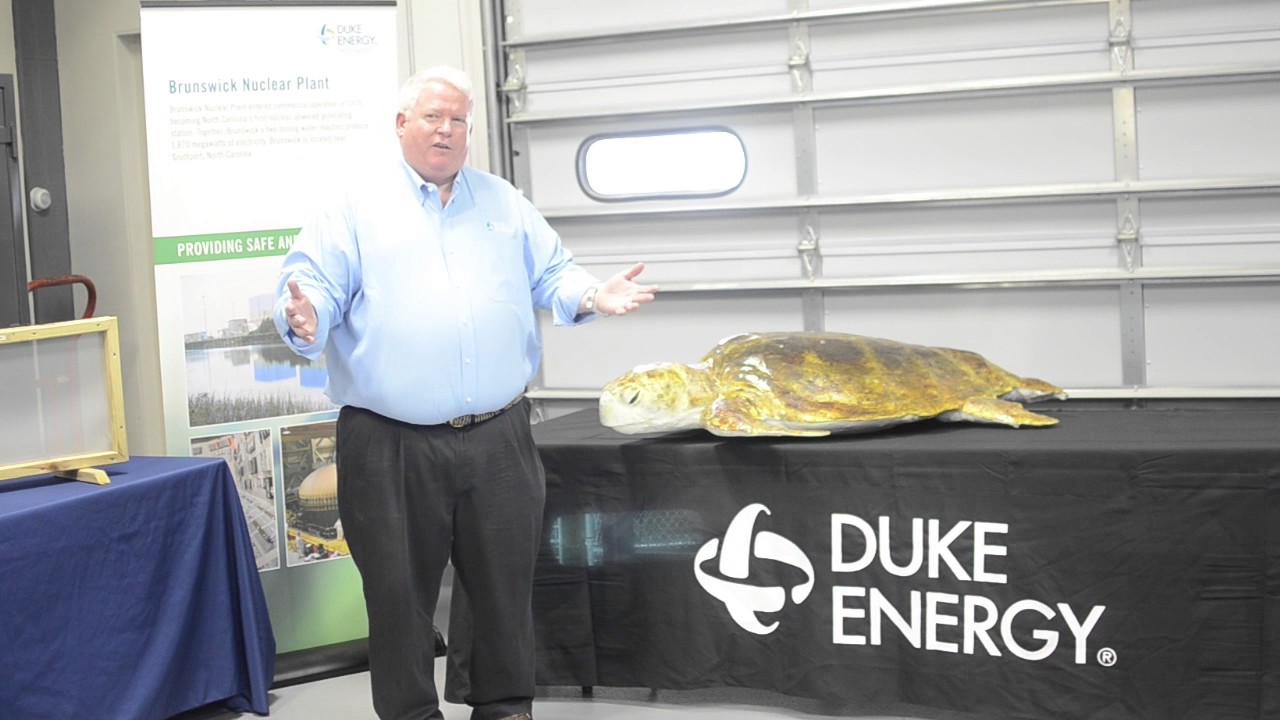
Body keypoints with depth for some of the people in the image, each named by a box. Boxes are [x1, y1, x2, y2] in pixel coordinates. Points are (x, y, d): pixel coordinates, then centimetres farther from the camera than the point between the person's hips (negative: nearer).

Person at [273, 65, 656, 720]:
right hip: (392, 445, -3)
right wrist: (306, 317, -26)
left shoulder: (505, 204, 15)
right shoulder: (356, 205, 3)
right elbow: (314, 281, -4)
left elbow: (552, 276, 15)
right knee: (399, 594, 6)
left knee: (506, 584, 11)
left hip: (498, 438, 3)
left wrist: (593, 297, -5)